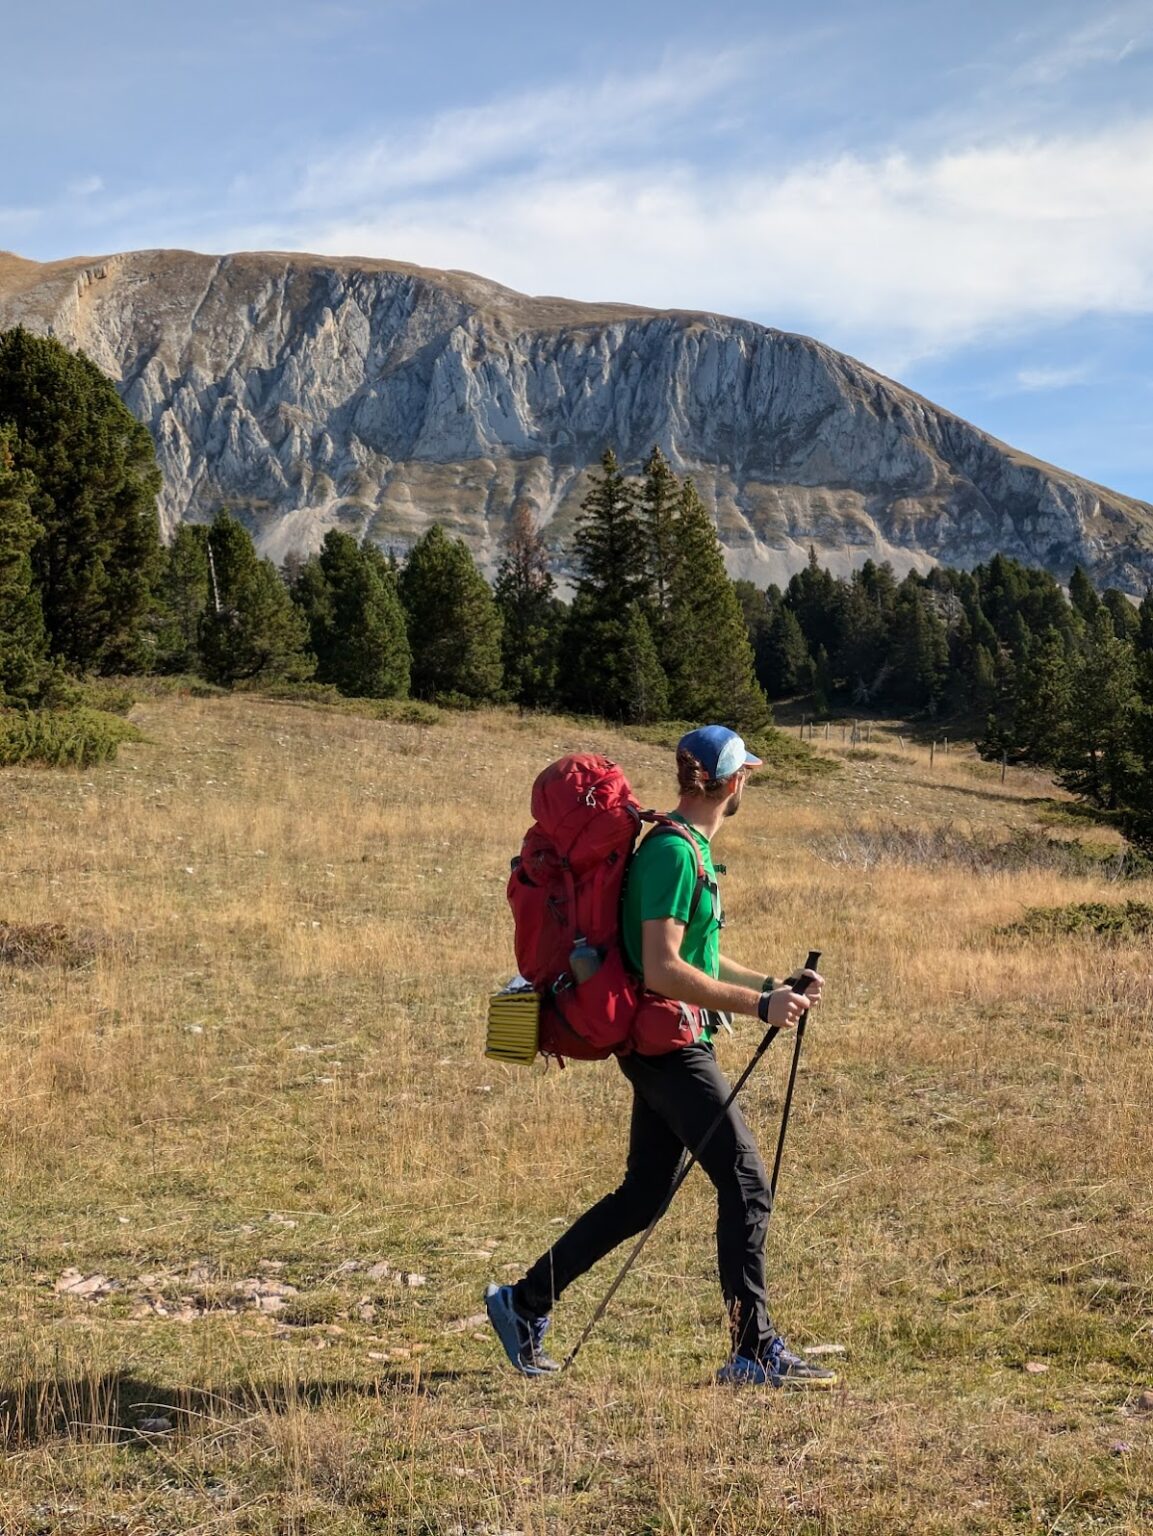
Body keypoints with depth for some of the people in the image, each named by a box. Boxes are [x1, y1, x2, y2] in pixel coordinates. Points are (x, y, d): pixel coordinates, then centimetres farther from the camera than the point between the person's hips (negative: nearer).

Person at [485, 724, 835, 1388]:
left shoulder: (688, 848, 16)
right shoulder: (673, 852, -17)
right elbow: (663, 971, -24)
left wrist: (775, 985, 15)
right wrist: (758, 1005, -22)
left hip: (665, 1046, 10)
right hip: (671, 1043, -10)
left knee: (644, 1195, 14)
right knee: (747, 1185, -6)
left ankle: (526, 1303, 21)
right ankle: (755, 1352, -1)